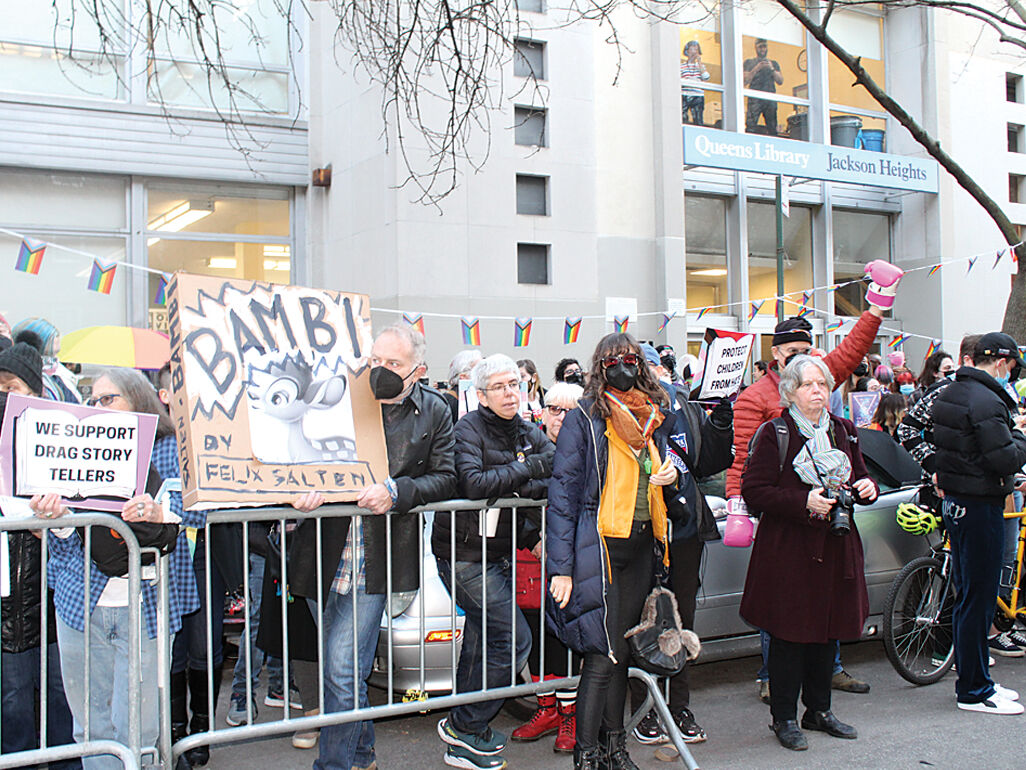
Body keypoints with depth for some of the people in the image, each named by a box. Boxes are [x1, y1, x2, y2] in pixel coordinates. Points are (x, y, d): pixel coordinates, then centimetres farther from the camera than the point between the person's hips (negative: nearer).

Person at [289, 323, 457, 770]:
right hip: (325, 554, 3)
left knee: (343, 672, -8)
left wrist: (395, 491, -16)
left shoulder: (434, 413, 2)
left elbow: (445, 479, 0)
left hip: (374, 563, -3)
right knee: (343, 668, 18)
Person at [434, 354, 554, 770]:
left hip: (499, 552, 8)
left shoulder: (526, 432, 9)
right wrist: (528, 469, -21)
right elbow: (473, 483, -27)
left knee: (482, 640, 15)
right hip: (465, 553, -7)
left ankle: (467, 735, 29)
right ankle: (463, 726, 3)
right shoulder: (469, 428, -11)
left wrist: (514, 484, -19)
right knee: (513, 639, -11)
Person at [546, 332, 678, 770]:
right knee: (603, 655, -8)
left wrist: (671, 479, 1)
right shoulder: (584, 420, -6)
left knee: (621, 651, 13)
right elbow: (563, 492, -9)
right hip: (599, 548, -6)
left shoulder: (656, 419, 13)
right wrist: (561, 567, -15)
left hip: (640, 549, 6)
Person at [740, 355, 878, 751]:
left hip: (835, 546, 6)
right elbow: (753, 491, -12)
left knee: (828, 630, 13)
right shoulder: (775, 434, -7)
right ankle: (784, 717, 12)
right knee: (789, 634, -1)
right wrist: (804, 502, -21)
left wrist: (866, 487, -2)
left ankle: (819, 709, 28)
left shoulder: (844, 431, 11)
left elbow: (860, 478, 21)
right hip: (788, 548, -6)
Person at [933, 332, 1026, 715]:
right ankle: (974, 691, 7)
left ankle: (973, 681, 26)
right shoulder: (987, 402, -20)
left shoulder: (947, 394, 11)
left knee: (968, 594, 16)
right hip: (980, 507, -10)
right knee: (978, 598, -2)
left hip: (955, 504, 10)